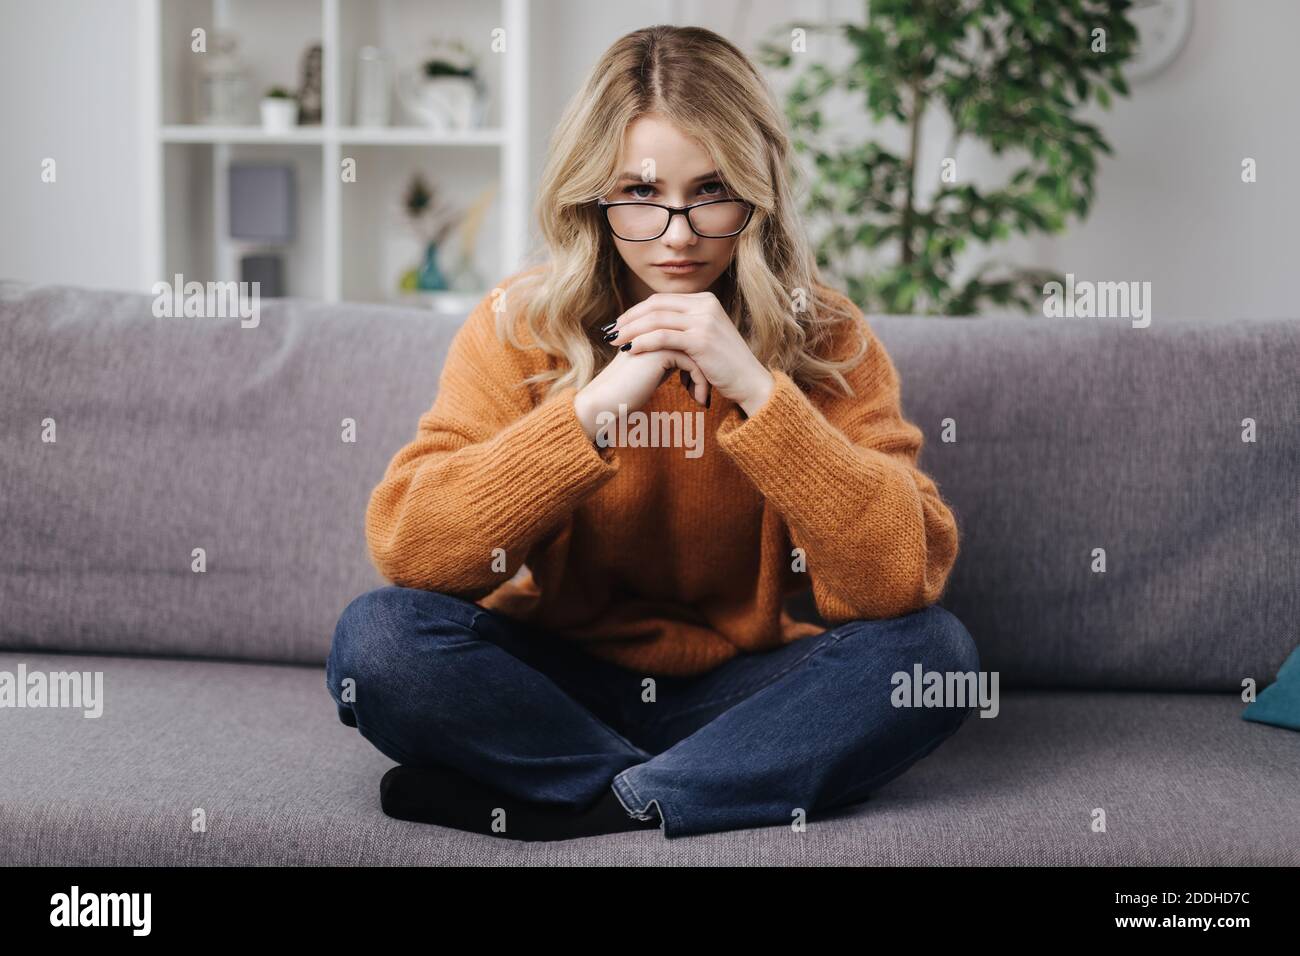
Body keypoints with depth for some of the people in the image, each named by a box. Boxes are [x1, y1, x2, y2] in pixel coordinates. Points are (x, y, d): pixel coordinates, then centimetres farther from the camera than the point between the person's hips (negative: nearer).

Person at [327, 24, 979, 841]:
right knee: (376, 636, -27)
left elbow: (903, 578, -20)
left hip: (736, 691, 1)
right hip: (551, 685, 0)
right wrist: (596, 405, -30)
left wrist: (755, 389, -29)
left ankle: (566, 804, -22)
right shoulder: (522, 325, -8)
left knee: (936, 651, -25)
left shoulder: (825, 338, -7)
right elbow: (406, 546, -21)